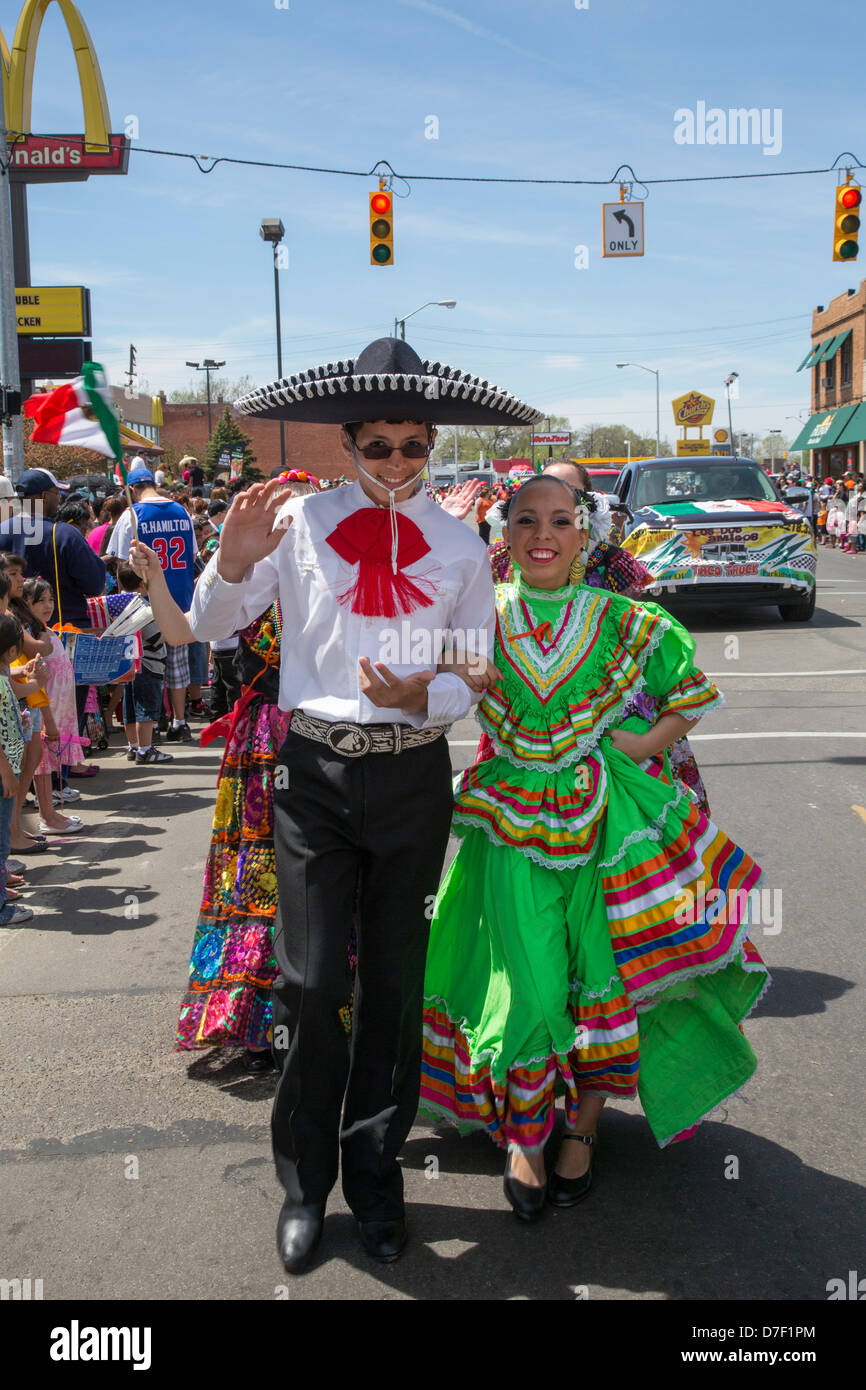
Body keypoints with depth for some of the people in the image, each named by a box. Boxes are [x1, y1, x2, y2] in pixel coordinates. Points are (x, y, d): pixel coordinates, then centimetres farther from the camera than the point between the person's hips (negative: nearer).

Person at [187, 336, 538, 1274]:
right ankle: (304, 1185, 19)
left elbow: (478, 678, 7)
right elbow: (211, 628, 5)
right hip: (316, 767, -1)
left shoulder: (461, 547, 6)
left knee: (395, 983, 11)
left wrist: (426, 695, -15)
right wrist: (232, 564, -16)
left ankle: (375, 1176, 30)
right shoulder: (301, 523, 0)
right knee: (310, 980, -2)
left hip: (413, 772, 2)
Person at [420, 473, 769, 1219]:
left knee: (603, 976, 3)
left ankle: (583, 1128, 28)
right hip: (515, 828, 0)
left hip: (607, 820, 0)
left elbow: (694, 695, 8)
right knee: (529, 984, -3)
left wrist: (636, 747, -3)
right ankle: (523, 1135, 21)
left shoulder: (625, 623, -1)